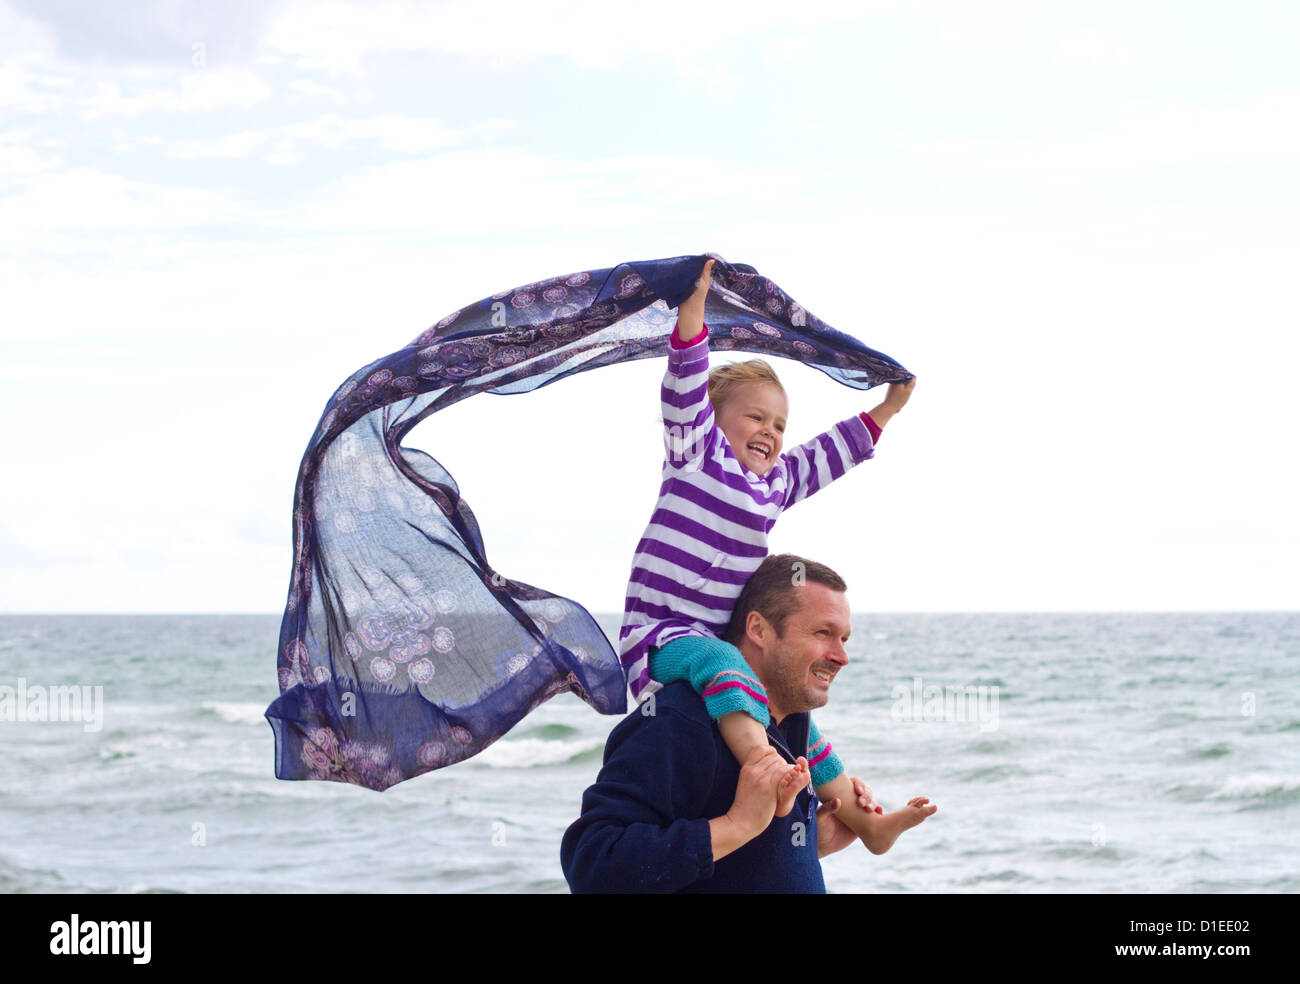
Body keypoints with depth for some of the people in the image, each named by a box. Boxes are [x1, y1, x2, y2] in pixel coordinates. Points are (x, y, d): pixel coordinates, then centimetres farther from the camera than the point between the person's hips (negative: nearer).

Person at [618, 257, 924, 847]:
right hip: (661, 634, -9)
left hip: (719, 639, 9)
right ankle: (764, 766, -61)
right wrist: (694, 303, -25)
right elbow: (687, 385, -15)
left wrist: (884, 411, 39)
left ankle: (851, 808, 33)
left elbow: (828, 455, 33)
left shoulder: (775, 483, 18)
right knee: (719, 662, -39)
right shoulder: (699, 456, -2)